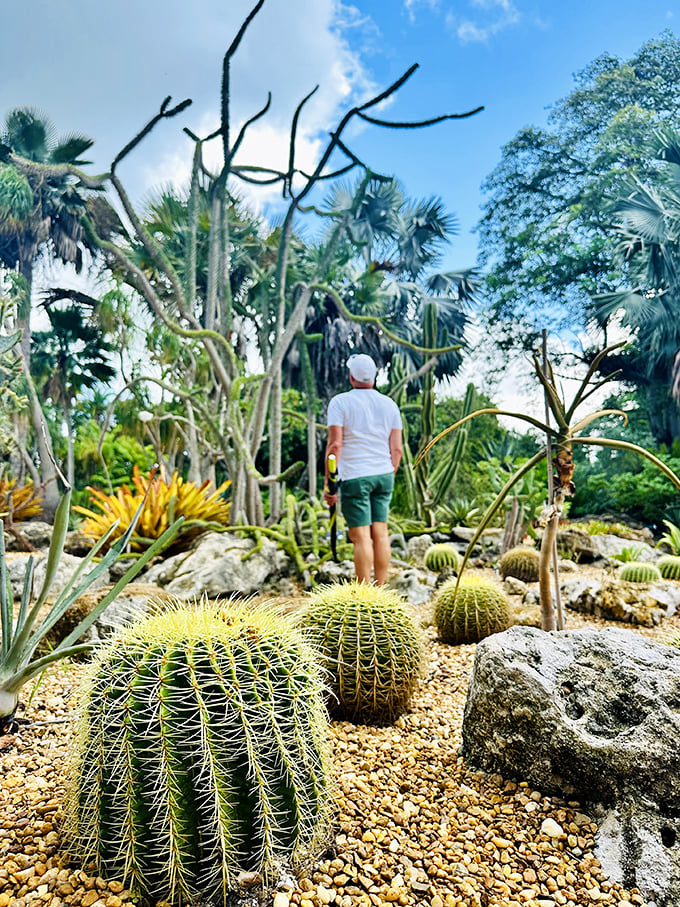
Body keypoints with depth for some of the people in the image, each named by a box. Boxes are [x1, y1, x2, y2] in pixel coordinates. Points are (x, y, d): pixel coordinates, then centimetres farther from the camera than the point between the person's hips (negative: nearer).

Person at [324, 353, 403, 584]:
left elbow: (335, 445, -11)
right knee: (381, 534, 8)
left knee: (361, 537, -3)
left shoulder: (340, 402, -4)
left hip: (354, 476, -5)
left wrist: (328, 483, -7)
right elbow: (396, 448, 8)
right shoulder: (390, 404, 10)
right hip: (383, 474, 5)